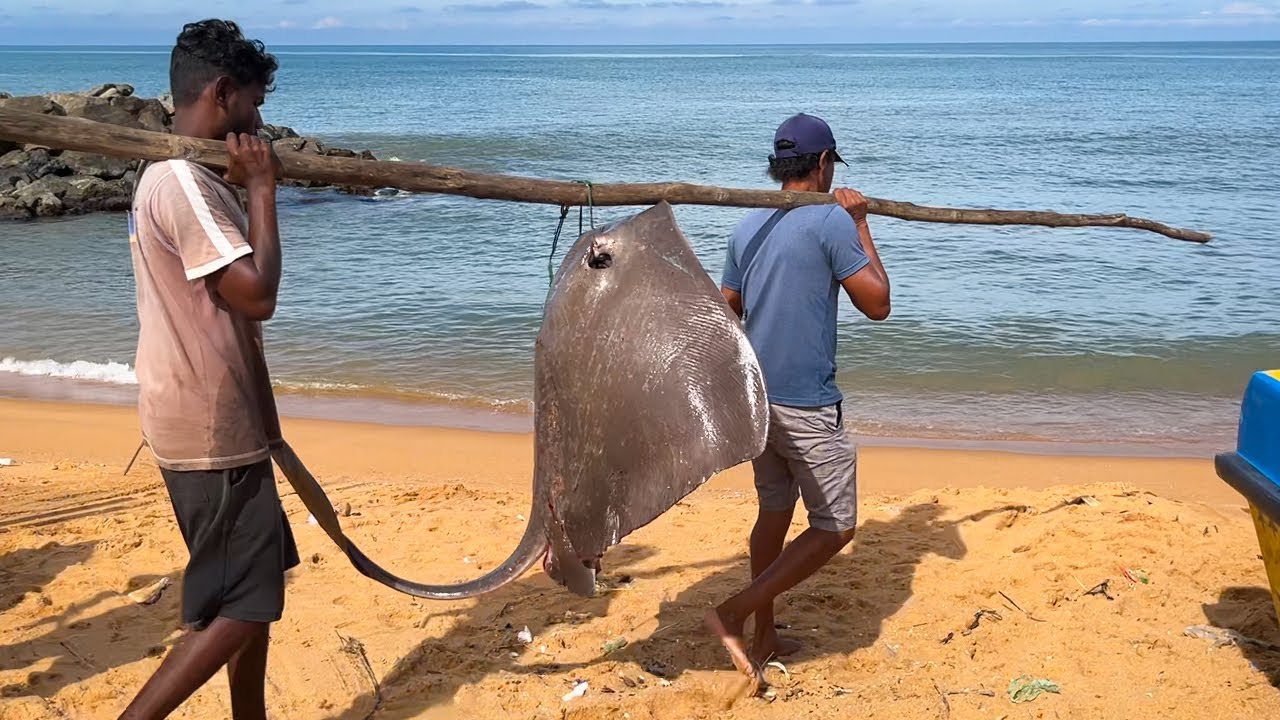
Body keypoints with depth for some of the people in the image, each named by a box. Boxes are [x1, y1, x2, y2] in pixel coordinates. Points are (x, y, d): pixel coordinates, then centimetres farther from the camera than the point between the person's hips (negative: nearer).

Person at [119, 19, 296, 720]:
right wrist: (260, 187, -16)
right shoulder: (185, 183, -20)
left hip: (219, 422, 11)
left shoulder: (174, 174, 13)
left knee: (257, 584, 18)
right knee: (241, 606, -5)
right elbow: (256, 294, -24)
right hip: (211, 430, -11)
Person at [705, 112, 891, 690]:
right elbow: (877, 304, -8)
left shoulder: (747, 227, 9)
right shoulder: (831, 220, -13)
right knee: (834, 527, 2)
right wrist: (861, 225, -1)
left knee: (774, 512, 19)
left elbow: (726, 313, 15)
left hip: (756, 396, 8)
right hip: (807, 404, -8)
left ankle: (763, 636, 27)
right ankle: (735, 613, -7)